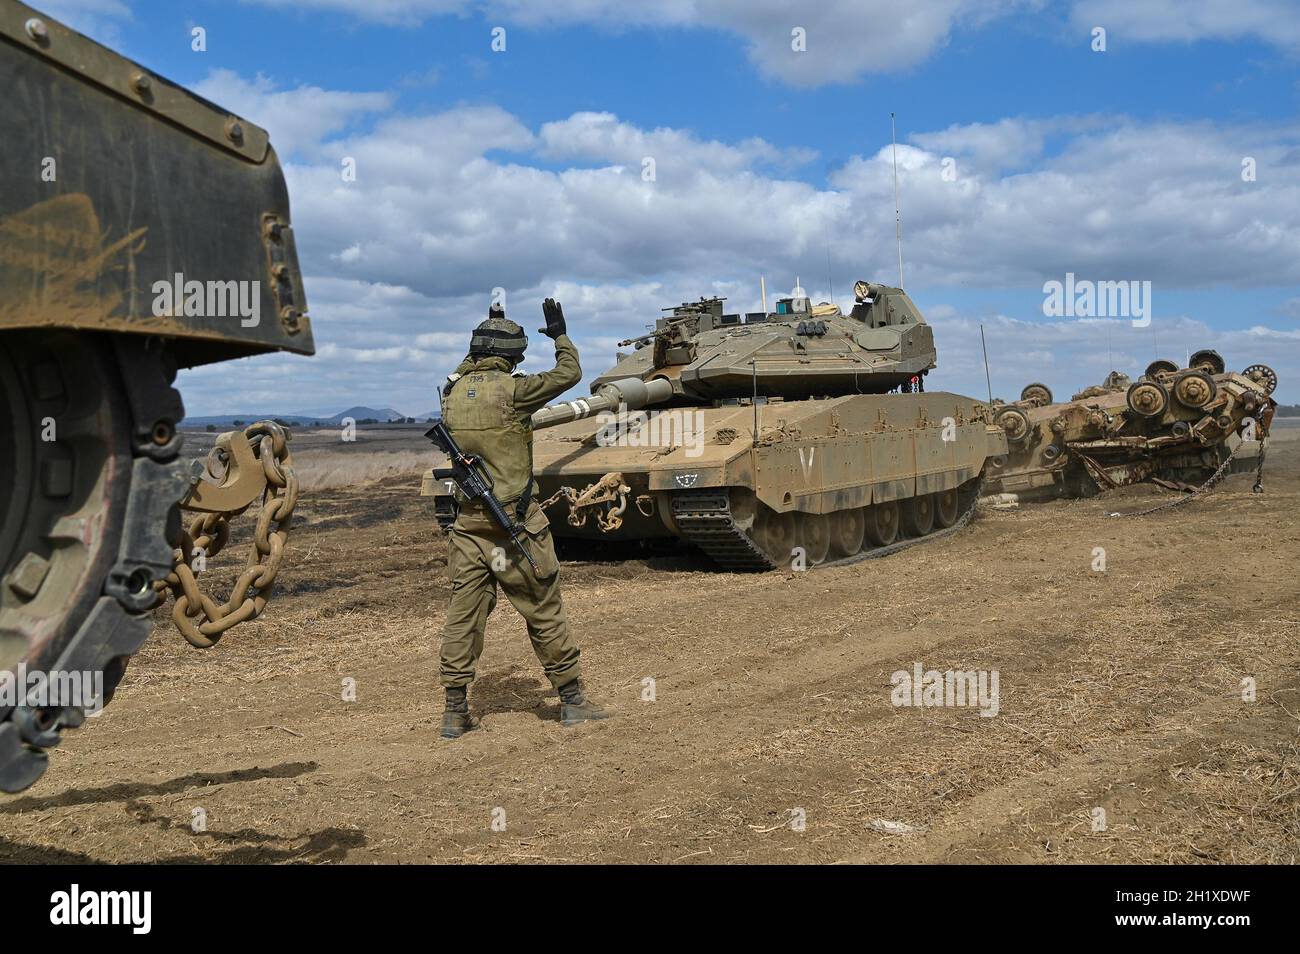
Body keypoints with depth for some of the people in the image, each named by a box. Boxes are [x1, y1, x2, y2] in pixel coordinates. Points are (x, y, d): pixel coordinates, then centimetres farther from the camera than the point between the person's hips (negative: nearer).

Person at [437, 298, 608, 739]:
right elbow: (569, 374, -2)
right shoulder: (510, 390, -13)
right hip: (514, 523, -5)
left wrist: (488, 331, 34)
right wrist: (560, 335, 12)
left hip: (468, 523, 5)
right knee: (545, 612, 6)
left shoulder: (453, 391, 5)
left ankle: (455, 711, 10)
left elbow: (466, 370, 30)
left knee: (462, 614, 8)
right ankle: (571, 699, 16)